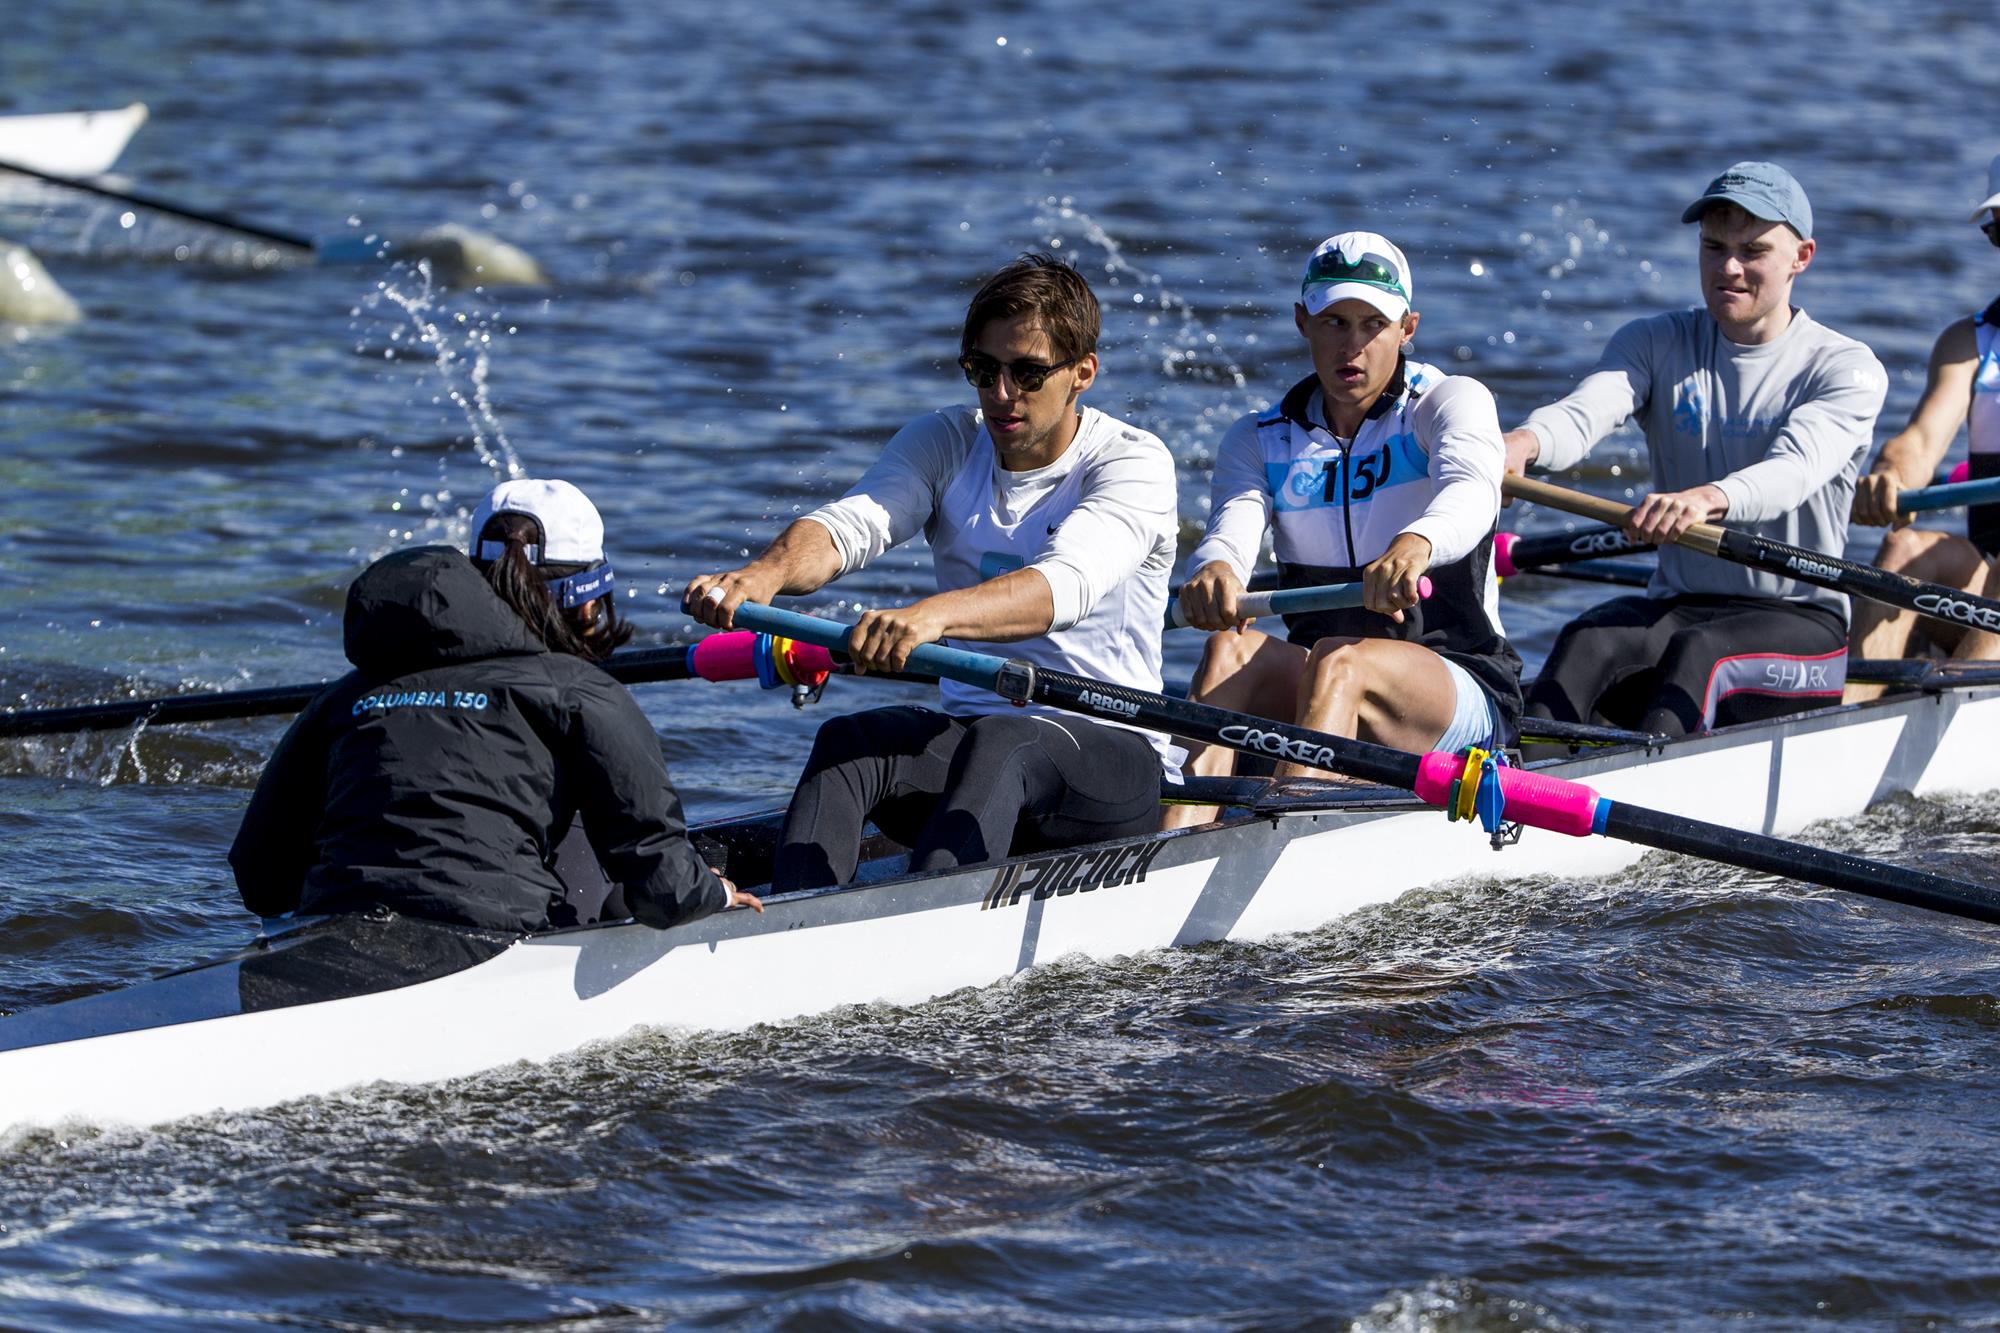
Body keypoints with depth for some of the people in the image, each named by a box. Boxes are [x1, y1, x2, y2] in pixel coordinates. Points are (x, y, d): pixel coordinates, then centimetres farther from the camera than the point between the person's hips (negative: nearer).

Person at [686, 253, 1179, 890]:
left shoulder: (1132, 461, -8)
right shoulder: (947, 443, 7)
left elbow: (1067, 582, -28)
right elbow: (848, 524, -12)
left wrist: (932, 615, -48)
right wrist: (767, 573, -37)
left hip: (1112, 756, -4)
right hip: (967, 736, 4)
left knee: (1000, 744, -38)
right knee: (846, 744, -27)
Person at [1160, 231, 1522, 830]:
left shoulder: (1451, 401, -1)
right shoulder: (1259, 441, 10)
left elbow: (1471, 489, -25)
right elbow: (1231, 529, -11)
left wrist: (1414, 545, -50)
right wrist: (1214, 570, -39)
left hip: (1465, 695, -3)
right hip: (1312, 690, 3)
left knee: (1338, 665, -35)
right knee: (1232, 649, -28)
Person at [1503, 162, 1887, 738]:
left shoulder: (1847, 369, -4)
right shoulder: (1656, 344, 7)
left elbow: (1797, 466, -24)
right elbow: (1585, 410, -14)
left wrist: (1708, 498, -47)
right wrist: (1525, 442, -39)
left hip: (1801, 626, -3)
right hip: (1676, 607, 3)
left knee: (1700, 652, -35)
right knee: (1588, 640, -29)